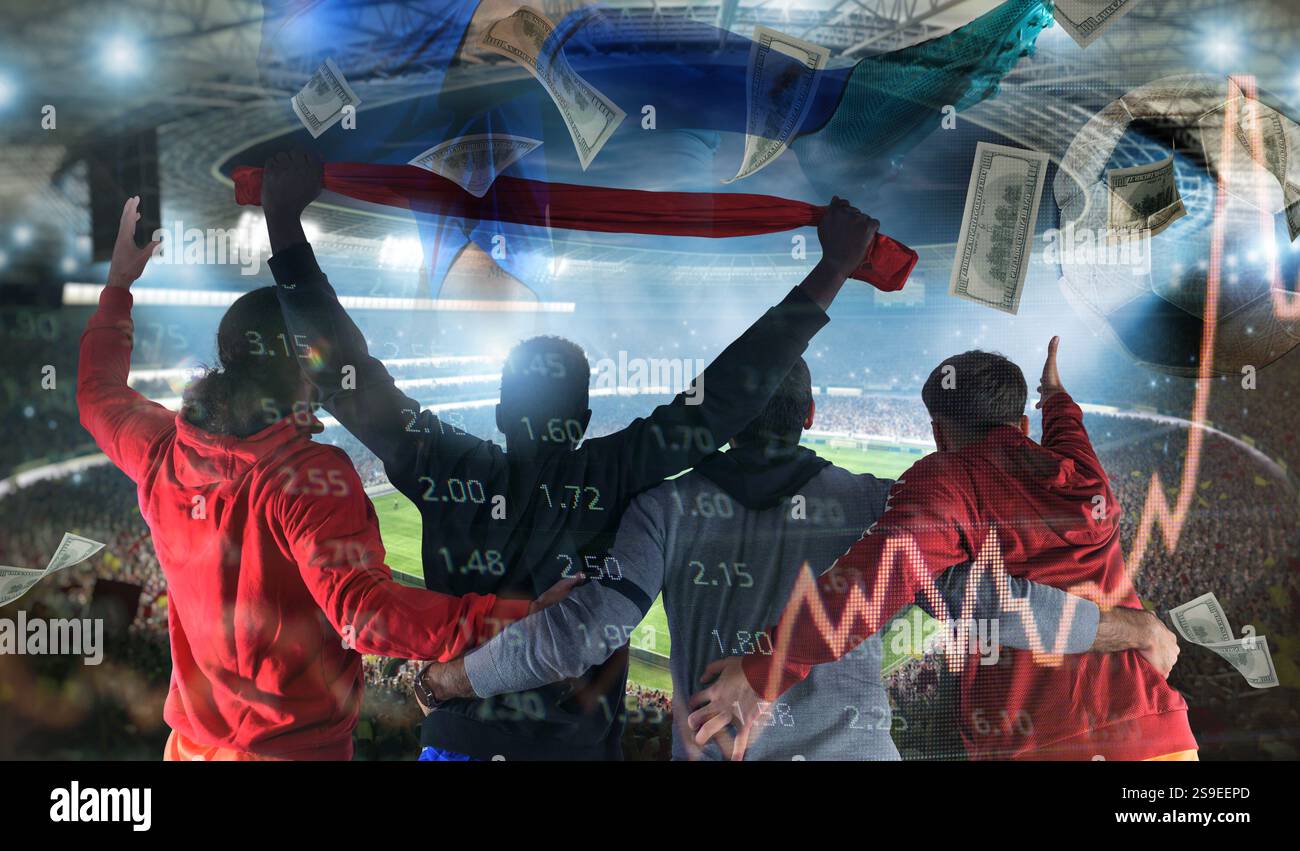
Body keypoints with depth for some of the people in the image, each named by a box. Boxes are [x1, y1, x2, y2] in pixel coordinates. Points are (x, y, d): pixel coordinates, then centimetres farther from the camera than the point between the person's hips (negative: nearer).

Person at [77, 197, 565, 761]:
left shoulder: (163, 454, -6)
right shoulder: (309, 476, -25)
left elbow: (99, 393, 17)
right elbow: (364, 610, -36)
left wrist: (118, 285, 28)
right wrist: (511, 621, -43)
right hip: (297, 746, -6)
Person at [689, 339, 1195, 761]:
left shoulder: (946, 479, -1)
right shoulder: (1082, 475, 18)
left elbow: (889, 566, -21)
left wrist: (770, 667, -29)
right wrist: (1056, 397, 67)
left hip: (1033, 745, -6)